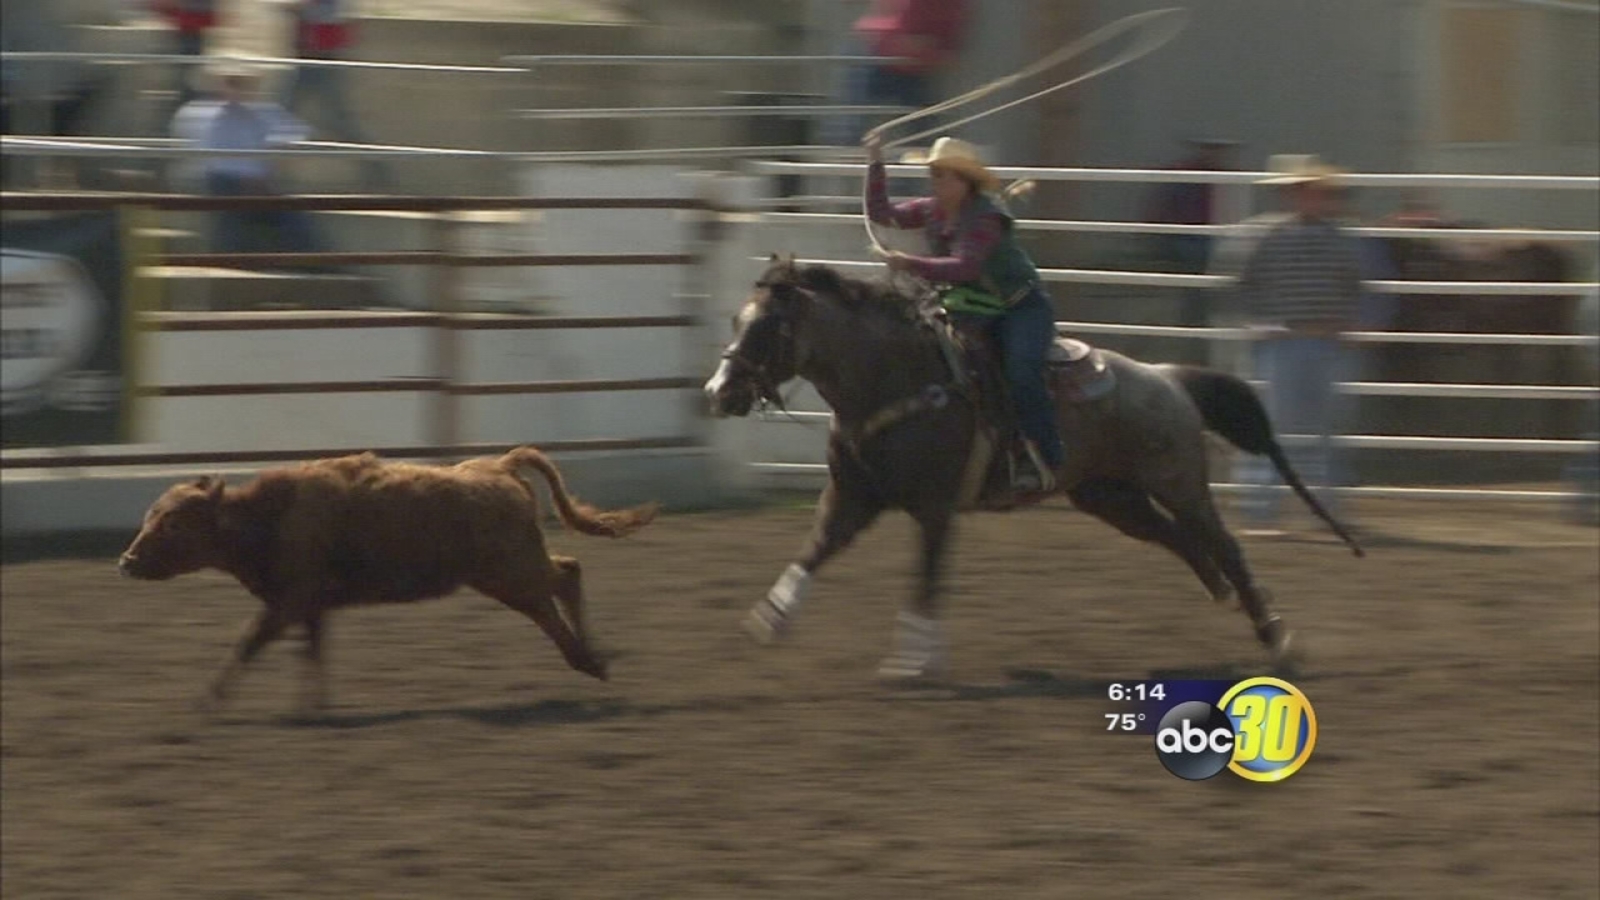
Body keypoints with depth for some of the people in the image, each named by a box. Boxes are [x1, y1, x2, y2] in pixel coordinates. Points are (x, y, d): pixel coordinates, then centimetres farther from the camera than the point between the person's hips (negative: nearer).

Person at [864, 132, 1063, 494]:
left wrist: (911, 264, -37)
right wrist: (876, 164, -1)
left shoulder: (986, 216, -21)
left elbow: (964, 267, -32)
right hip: (971, 313, 8)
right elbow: (881, 213, 8)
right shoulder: (931, 211, 3)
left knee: (1021, 373, -31)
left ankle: (1044, 460, -25)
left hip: (1020, 308, -8)